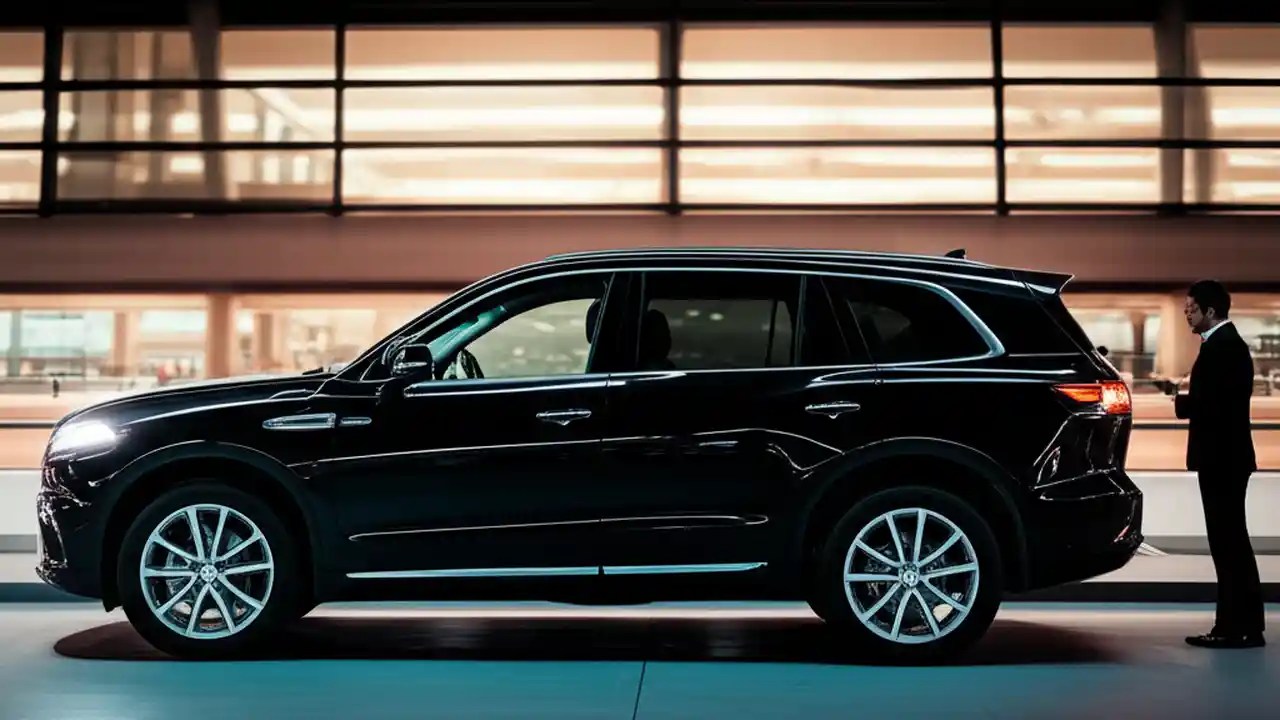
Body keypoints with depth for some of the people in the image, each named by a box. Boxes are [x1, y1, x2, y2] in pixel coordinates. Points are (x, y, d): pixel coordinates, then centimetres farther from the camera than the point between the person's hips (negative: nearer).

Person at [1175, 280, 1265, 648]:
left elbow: (1210, 402, -24)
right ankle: (1240, 624, 19)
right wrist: (1188, 401, 4)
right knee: (1231, 541, 13)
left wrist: (1180, 403, -7)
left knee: (1229, 541, -6)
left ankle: (1238, 627, -2)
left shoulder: (1221, 346, -16)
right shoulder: (1227, 343, 17)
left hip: (1221, 457, -11)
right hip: (1226, 456, 11)